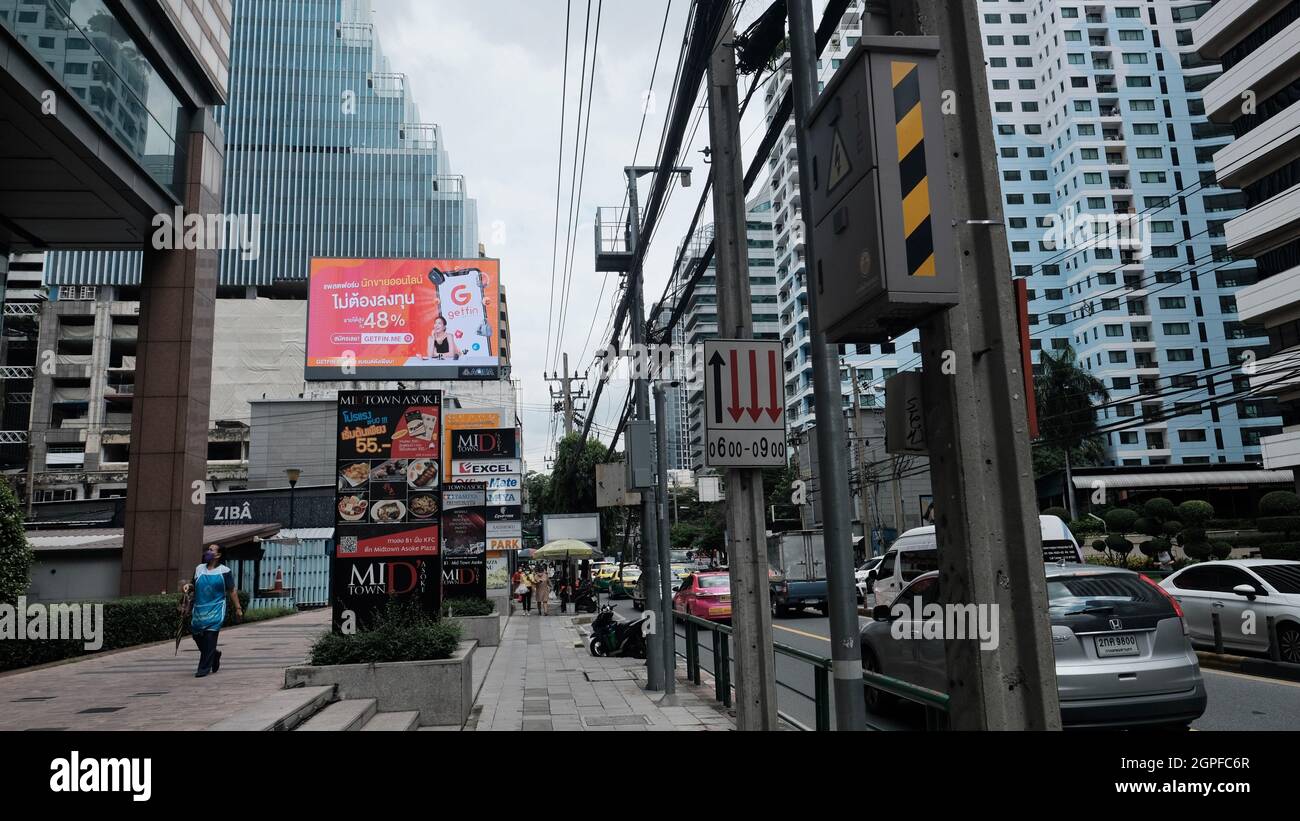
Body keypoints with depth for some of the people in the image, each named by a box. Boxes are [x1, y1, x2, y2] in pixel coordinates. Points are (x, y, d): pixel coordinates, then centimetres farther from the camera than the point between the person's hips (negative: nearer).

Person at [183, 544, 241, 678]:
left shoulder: (224, 571, -2)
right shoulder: (199, 568, 11)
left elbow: (232, 591, 0)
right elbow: (195, 586, 23)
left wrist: (238, 608, -2)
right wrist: (189, 586, -1)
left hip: (215, 611, -5)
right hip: (199, 610, 5)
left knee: (210, 637, -10)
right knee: (197, 635, 8)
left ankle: (204, 668, -1)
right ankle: (215, 655, 34)